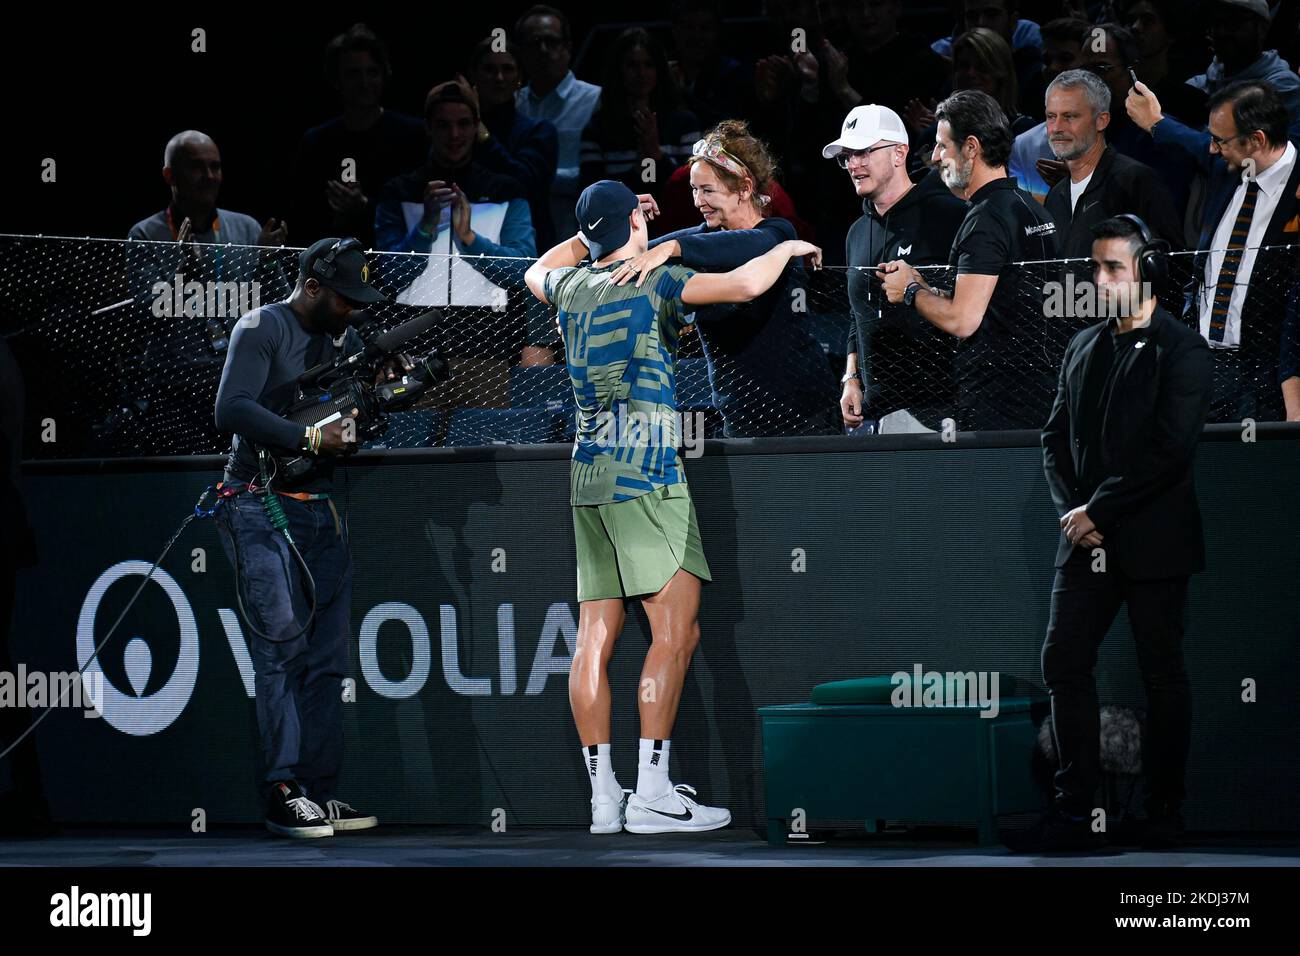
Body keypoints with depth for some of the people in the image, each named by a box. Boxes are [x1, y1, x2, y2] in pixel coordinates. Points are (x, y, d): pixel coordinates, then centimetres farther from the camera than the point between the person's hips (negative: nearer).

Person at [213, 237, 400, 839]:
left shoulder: (341, 338, 18)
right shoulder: (262, 328, -6)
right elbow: (231, 411, -18)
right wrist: (310, 438, -21)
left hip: (319, 512, 8)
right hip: (261, 510, -8)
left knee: (327, 658, 4)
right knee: (283, 647, -14)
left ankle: (321, 793, 6)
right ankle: (284, 793, -15)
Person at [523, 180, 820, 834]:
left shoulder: (573, 287, 14)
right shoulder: (656, 282, -3)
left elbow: (538, 271, 38)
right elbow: (744, 285, -15)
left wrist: (596, 233, 43)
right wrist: (790, 247, 4)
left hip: (589, 479, 7)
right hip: (647, 476, -7)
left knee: (595, 640, 3)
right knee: (675, 632, -9)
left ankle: (603, 798, 1)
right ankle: (652, 796, -17)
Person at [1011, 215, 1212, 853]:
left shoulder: (1181, 352, -8)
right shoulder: (1083, 348, 13)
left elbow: (1170, 452, -16)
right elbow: (1056, 437, 14)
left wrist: (1100, 511, -15)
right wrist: (1071, 509, -3)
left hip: (1154, 542, -6)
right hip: (1087, 540, 6)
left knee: (1163, 675, 2)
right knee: (1063, 664, 1)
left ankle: (1165, 816, 8)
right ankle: (1075, 811, 5)